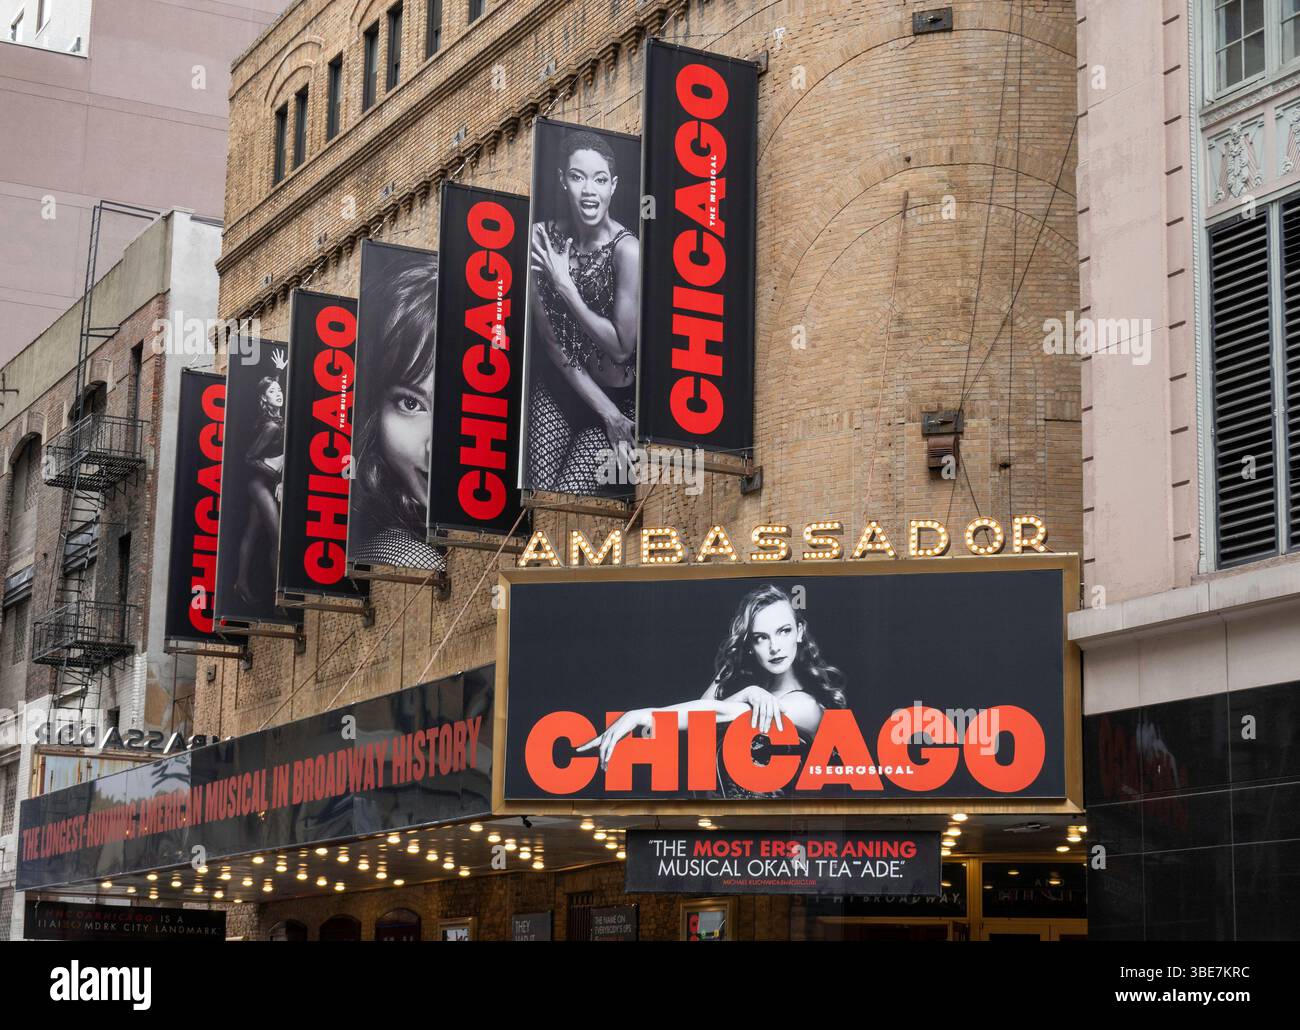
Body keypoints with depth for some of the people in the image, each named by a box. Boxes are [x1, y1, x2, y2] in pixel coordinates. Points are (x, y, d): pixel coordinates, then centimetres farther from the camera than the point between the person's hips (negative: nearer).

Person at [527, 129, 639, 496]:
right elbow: (549, 336, -8)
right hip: (556, 385, 3)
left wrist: (564, 286, -21)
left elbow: (622, 348, -19)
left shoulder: (626, 250, -23)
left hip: (617, 393, -3)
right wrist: (604, 409, -13)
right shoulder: (542, 237, -11)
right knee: (539, 492, -8)